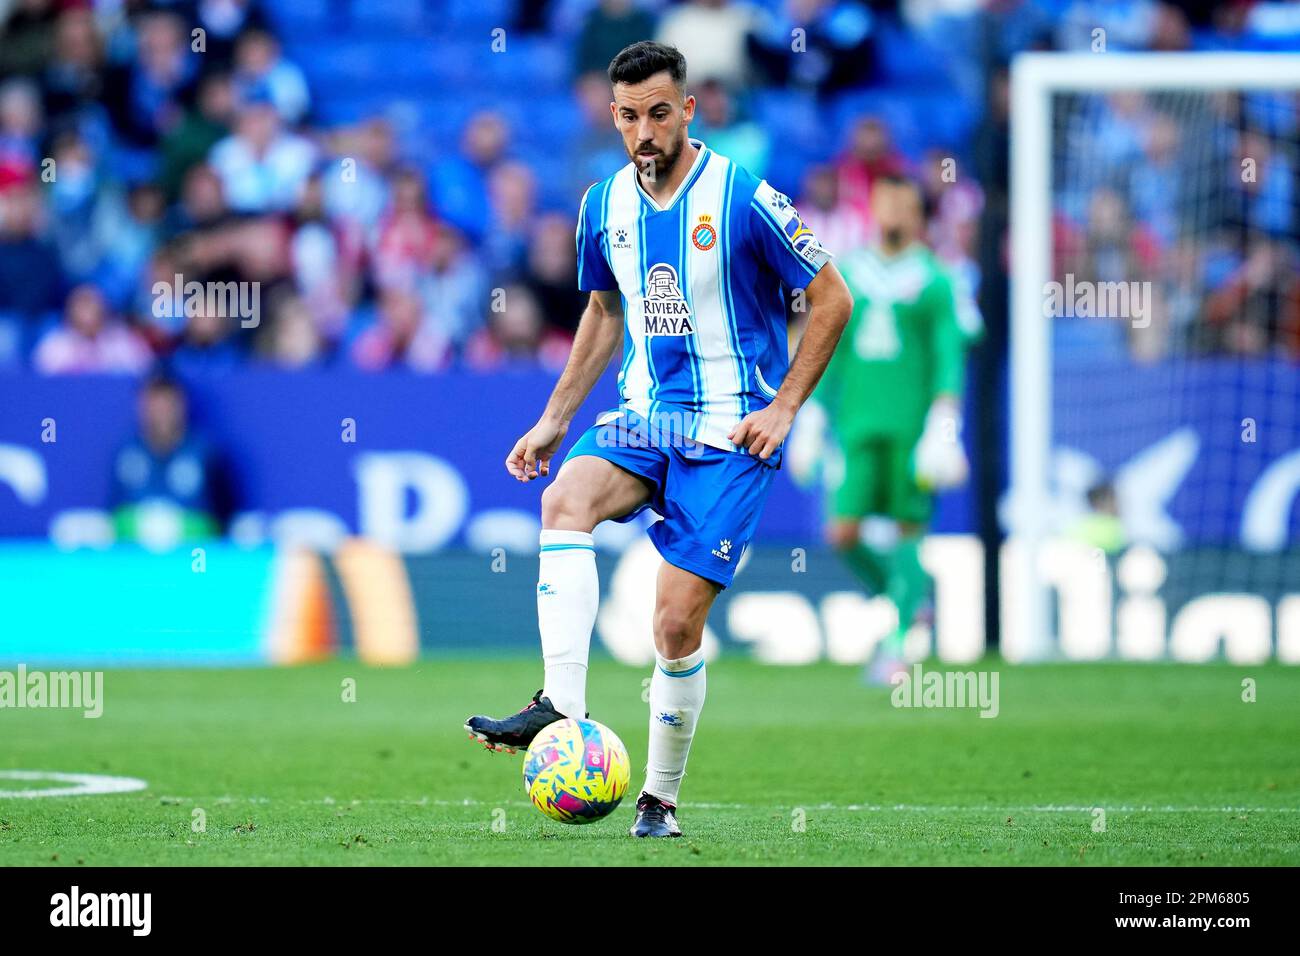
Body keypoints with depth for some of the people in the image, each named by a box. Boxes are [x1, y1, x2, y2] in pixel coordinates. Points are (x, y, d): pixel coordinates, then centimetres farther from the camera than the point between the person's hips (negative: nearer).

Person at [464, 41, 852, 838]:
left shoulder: (743, 199, -11)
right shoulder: (606, 205, 6)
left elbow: (832, 299, -4)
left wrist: (783, 407, -10)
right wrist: (555, 418, 17)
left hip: (730, 432, -4)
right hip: (643, 416, 5)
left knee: (678, 620, -10)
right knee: (565, 499, -28)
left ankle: (662, 798, 7)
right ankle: (562, 707, -36)